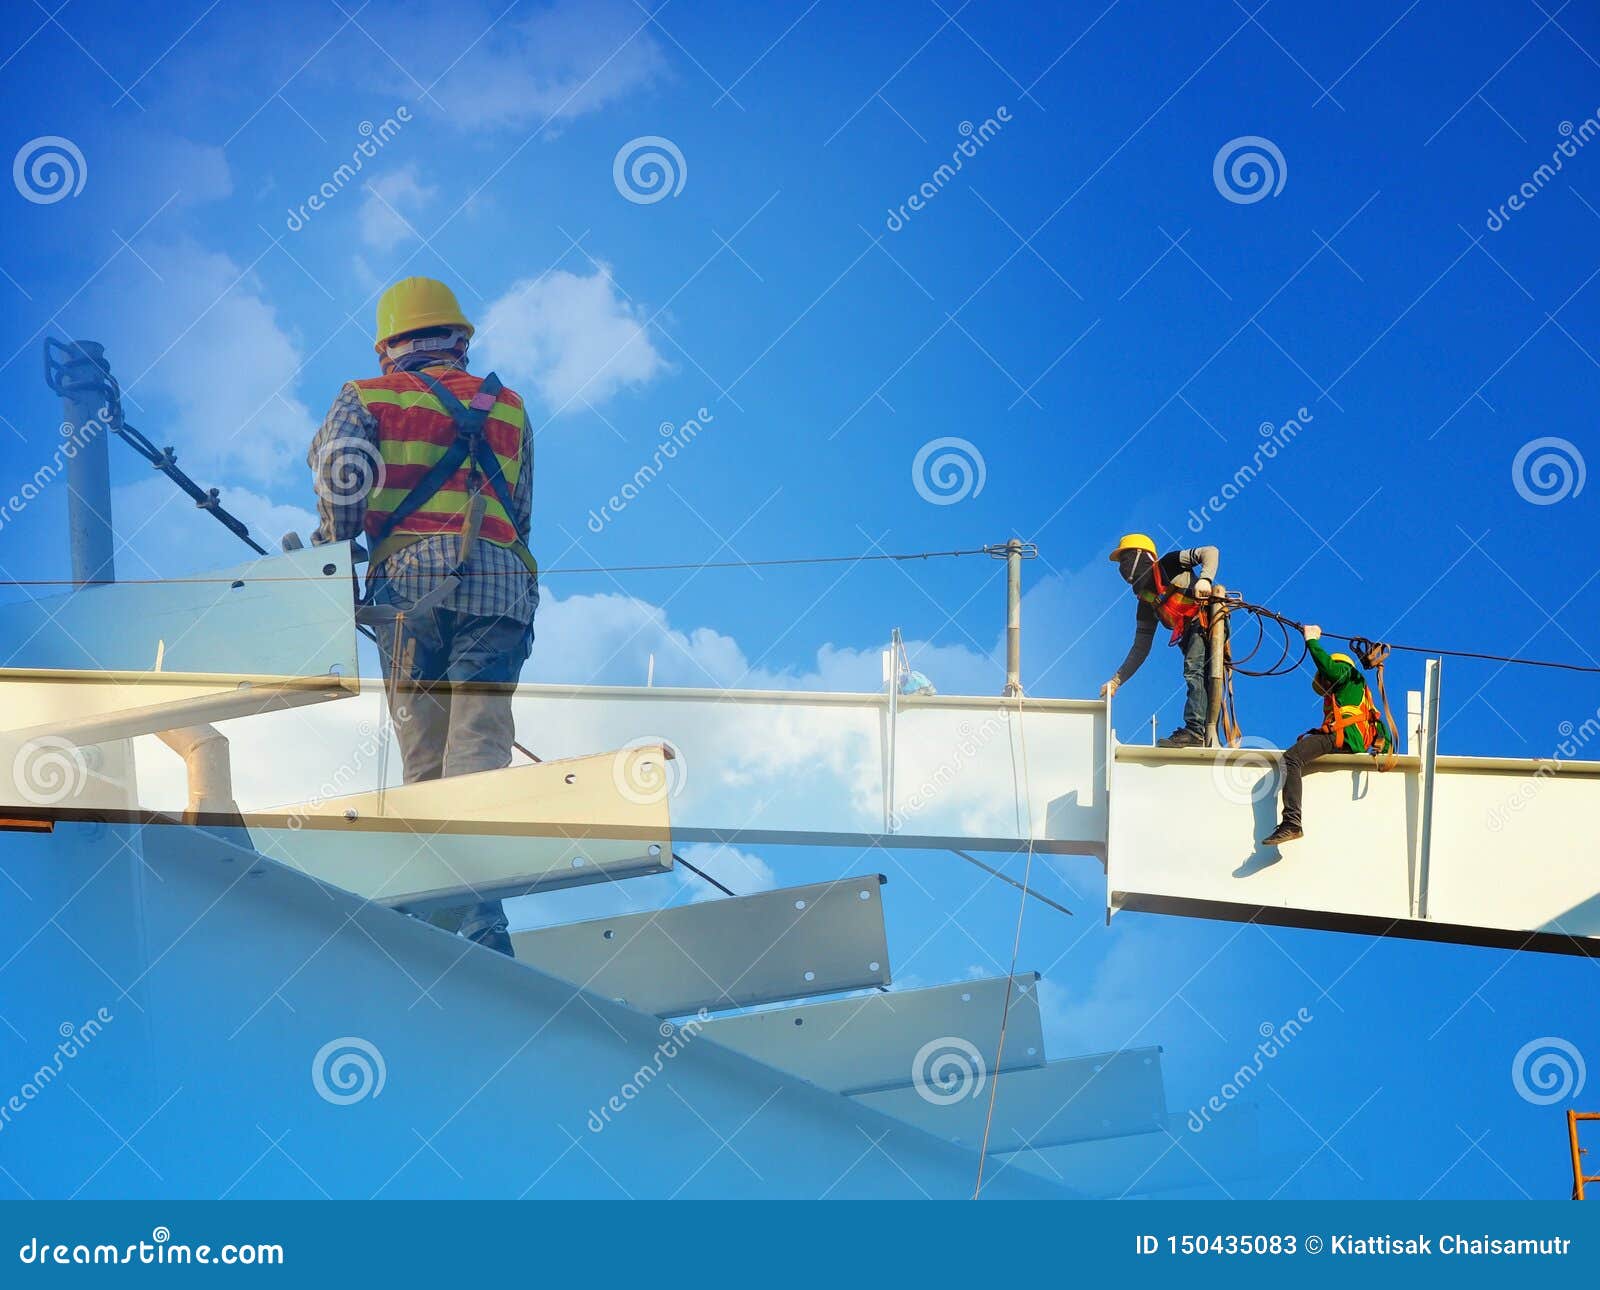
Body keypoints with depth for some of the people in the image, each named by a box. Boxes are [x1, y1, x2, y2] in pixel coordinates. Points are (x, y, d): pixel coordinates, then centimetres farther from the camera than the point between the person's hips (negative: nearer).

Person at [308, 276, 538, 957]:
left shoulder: (367, 397, 15)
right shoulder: (508, 408, 25)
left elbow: (341, 470, -4)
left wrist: (332, 546, 7)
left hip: (409, 577, -1)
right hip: (501, 582, 1)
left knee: (423, 759, 6)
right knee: (479, 753, -7)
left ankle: (440, 910, 5)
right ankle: (480, 915, -24)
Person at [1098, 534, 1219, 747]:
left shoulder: (1169, 566, 5)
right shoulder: (1146, 603, 21)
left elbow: (1210, 552, -4)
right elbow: (1140, 649, 20)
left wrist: (1204, 579, -23)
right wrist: (1117, 680, 15)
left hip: (1208, 620, -8)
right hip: (1191, 634, 8)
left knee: (1193, 671, -22)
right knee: (1202, 682, -2)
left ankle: (1194, 730, -30)